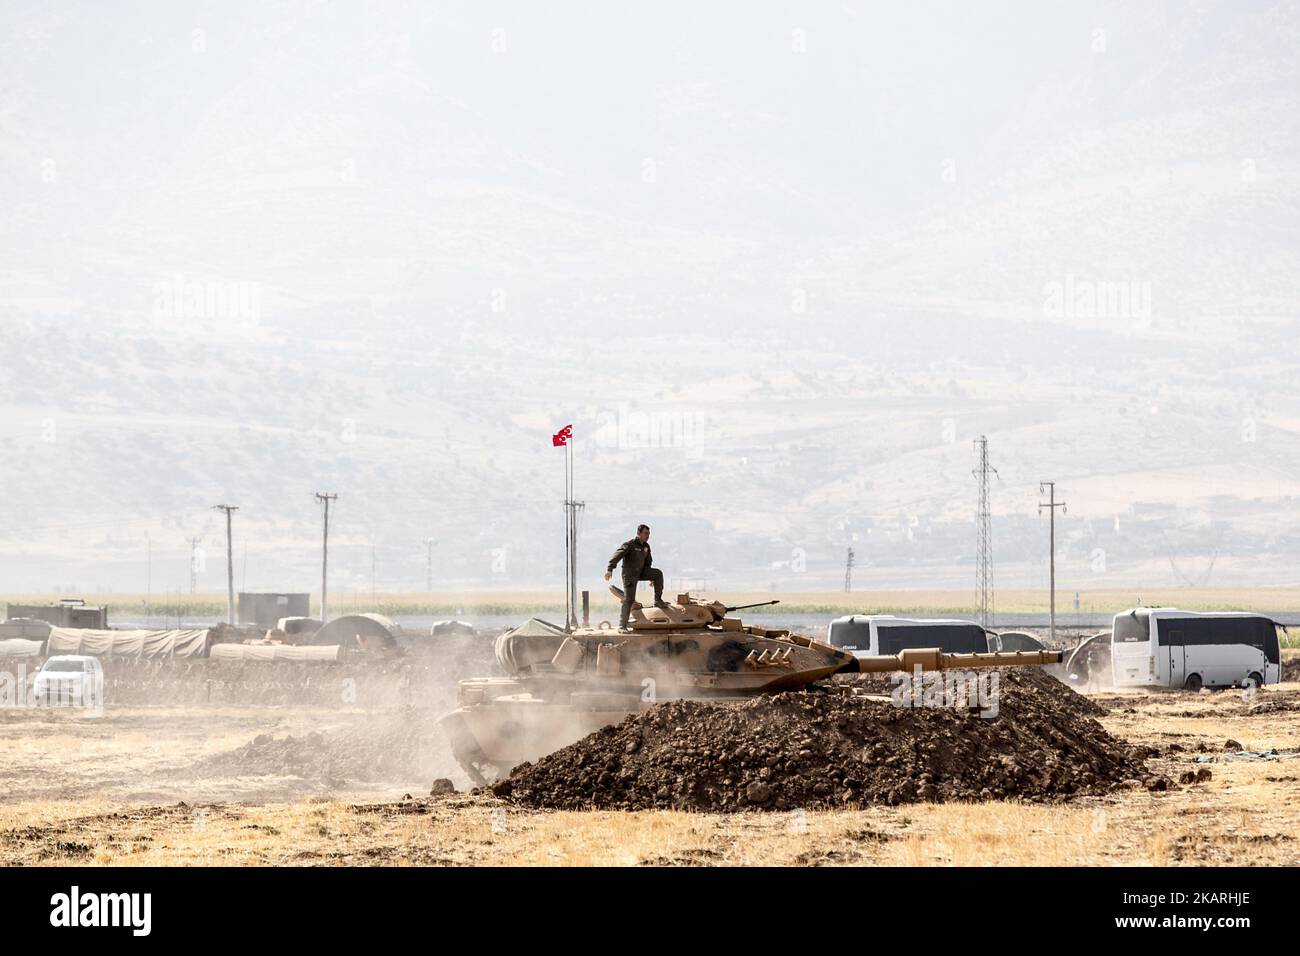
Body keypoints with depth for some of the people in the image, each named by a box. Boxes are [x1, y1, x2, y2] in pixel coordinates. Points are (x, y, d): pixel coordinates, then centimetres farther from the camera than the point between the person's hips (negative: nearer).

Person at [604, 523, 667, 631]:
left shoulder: (646, 546, 7)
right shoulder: (629, 545, -16)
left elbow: (647, 563, 21)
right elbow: (617, 556, -28)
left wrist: (651, 577, 28)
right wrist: (609, 570, -41)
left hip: (641, 572, 7)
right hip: (629, 575, -7)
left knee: (658, 573, -11)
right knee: (629, 600, -12)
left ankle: (658, 601, -6)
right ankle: (622, 626, -9)